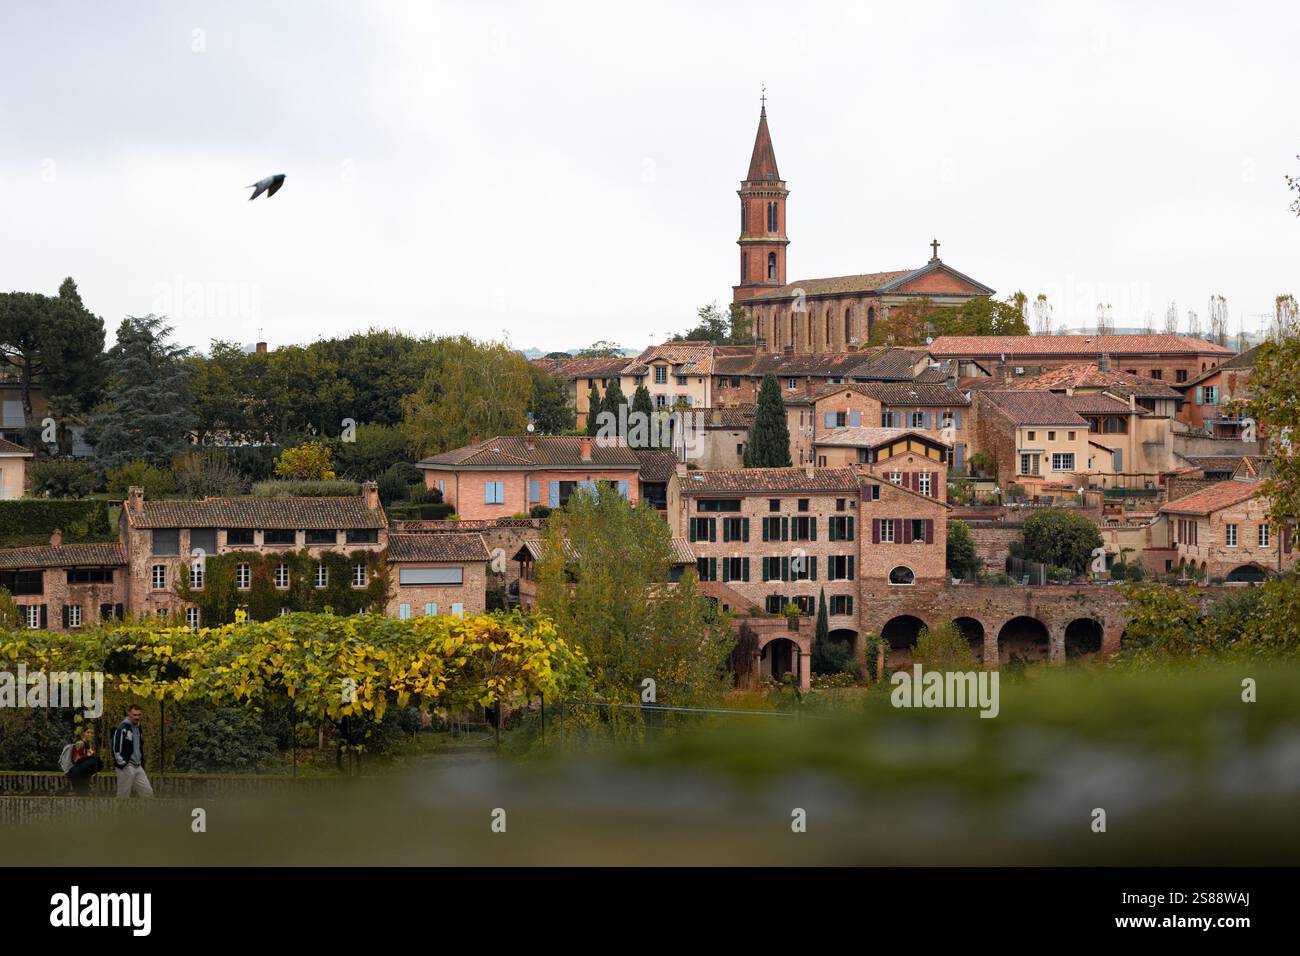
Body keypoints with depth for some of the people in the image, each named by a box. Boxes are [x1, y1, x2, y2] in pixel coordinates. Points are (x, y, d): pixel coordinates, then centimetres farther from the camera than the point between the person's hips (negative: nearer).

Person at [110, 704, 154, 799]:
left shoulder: (138, 728, 15)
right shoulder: (123, 728, -12)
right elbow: (116, 748, -16)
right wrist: (122, 763, -16)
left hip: (138, 767, 8)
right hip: (126, 768, -8)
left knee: (148, 792, 3)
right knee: (123, 795, -3)